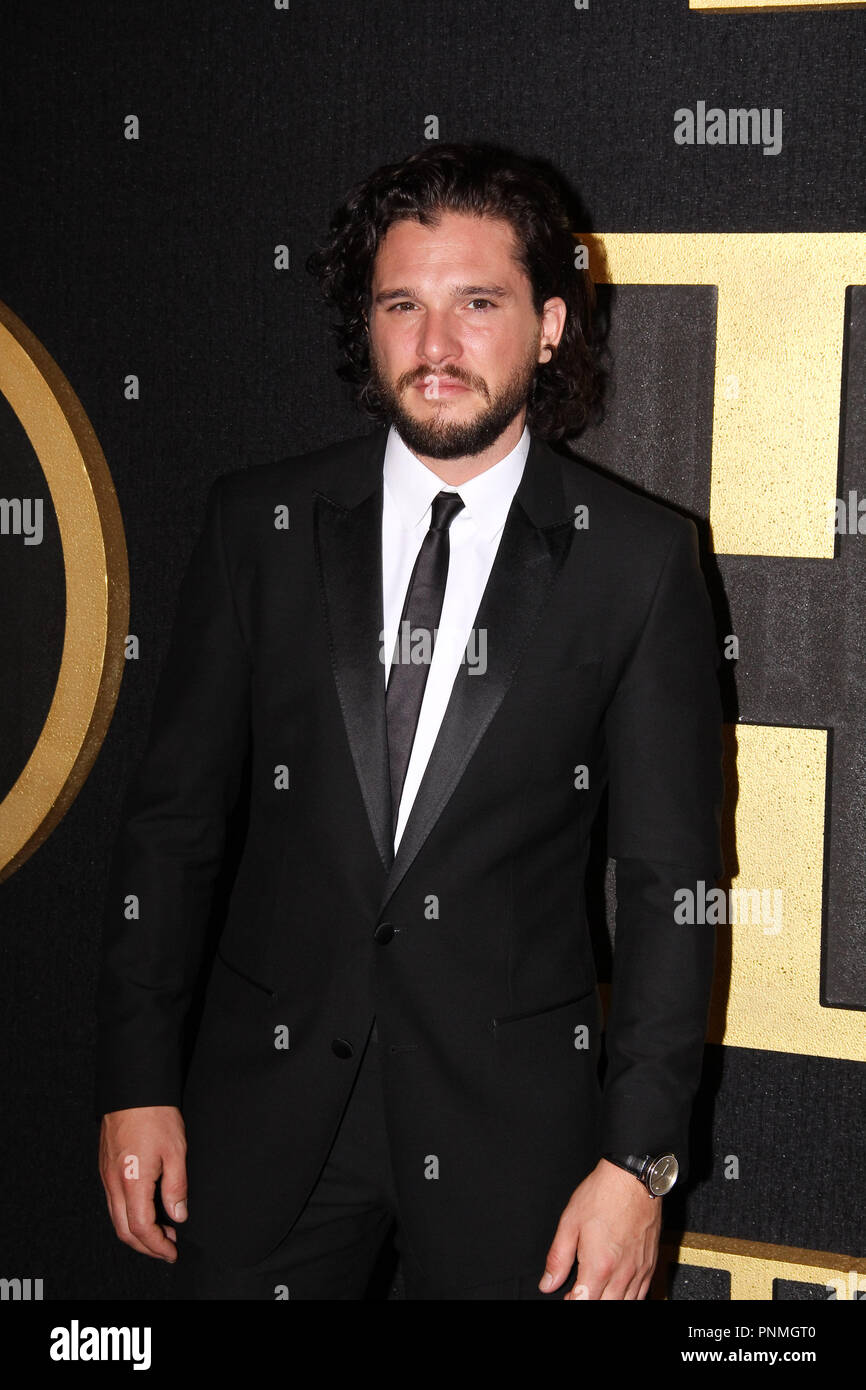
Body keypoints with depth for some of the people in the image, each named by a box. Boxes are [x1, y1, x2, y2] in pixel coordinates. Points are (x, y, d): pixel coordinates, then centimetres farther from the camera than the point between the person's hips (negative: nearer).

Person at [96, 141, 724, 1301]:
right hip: (272, 1095, 2)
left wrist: (641, 1157, -8)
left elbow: (670, 878, -4)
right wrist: (137, 1078, 0)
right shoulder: (260, 523, 1)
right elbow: (174, 814, 4)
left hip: (513, 1116, -1)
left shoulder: (640, 559, -4)